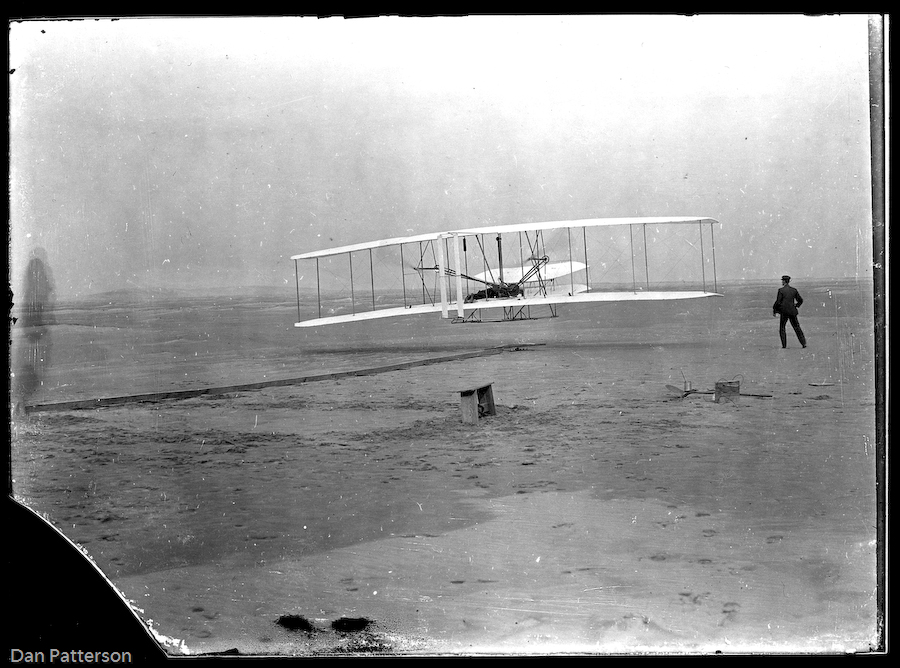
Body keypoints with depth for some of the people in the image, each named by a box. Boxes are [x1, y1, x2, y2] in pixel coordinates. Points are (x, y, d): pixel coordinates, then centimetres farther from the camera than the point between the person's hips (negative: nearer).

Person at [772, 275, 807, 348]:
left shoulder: (781, 290, -8)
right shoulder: (794, 290, 5)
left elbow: (778, 302, -10)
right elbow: (800, 300, 10)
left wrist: (774, 311, -1)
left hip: (784, 312, -4)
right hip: (793, 311, 4)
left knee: (782, 328, 8)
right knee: (797, 327, 9)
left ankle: (784, 344, 2)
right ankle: (803, 343, 3)